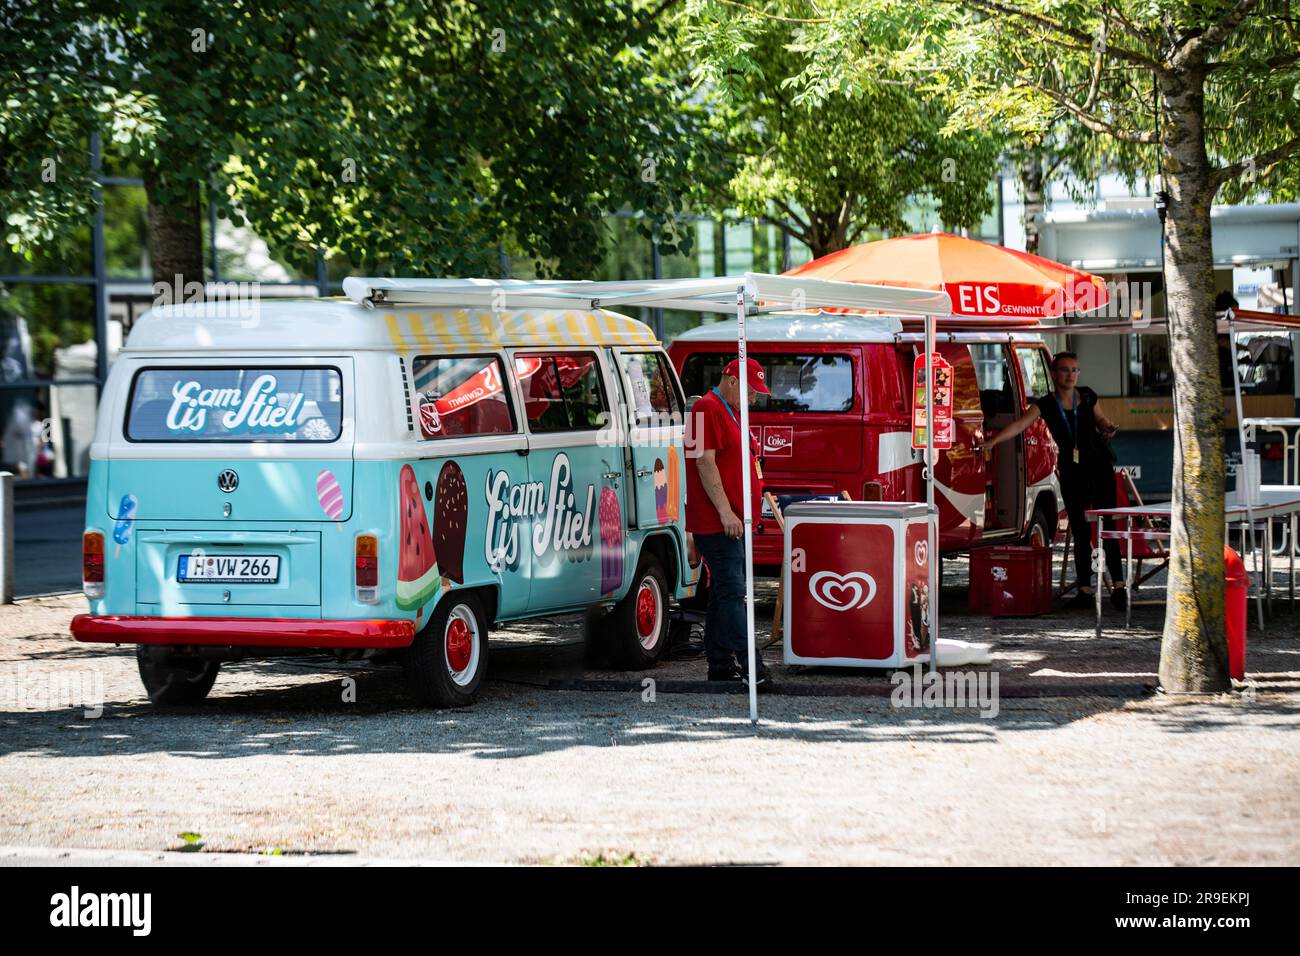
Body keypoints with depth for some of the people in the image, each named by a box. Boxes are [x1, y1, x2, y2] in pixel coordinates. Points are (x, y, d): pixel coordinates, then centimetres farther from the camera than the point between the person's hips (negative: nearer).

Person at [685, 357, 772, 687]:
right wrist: (725, 511, -23)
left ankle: (721, 662, 16)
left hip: (733, 522, 10)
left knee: (724, 592, 12)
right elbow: (705, 462, -19)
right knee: (731, 592, -13)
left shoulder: (731, 412, 21)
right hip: (716, 523, -10)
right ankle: (749, 666, -18)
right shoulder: (708, 409, -11)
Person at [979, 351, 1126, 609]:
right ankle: (1085, 589, 8)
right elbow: (1019, 425, -19)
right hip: (1070, 470, 1)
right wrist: (992, 441, -33)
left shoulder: (1087, 396, 0)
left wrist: (1108, 427, -6)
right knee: (1079, 530, 4)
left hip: (1099, 463, 0)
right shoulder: (1046, 404, -6)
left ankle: (1118, 585, -8)